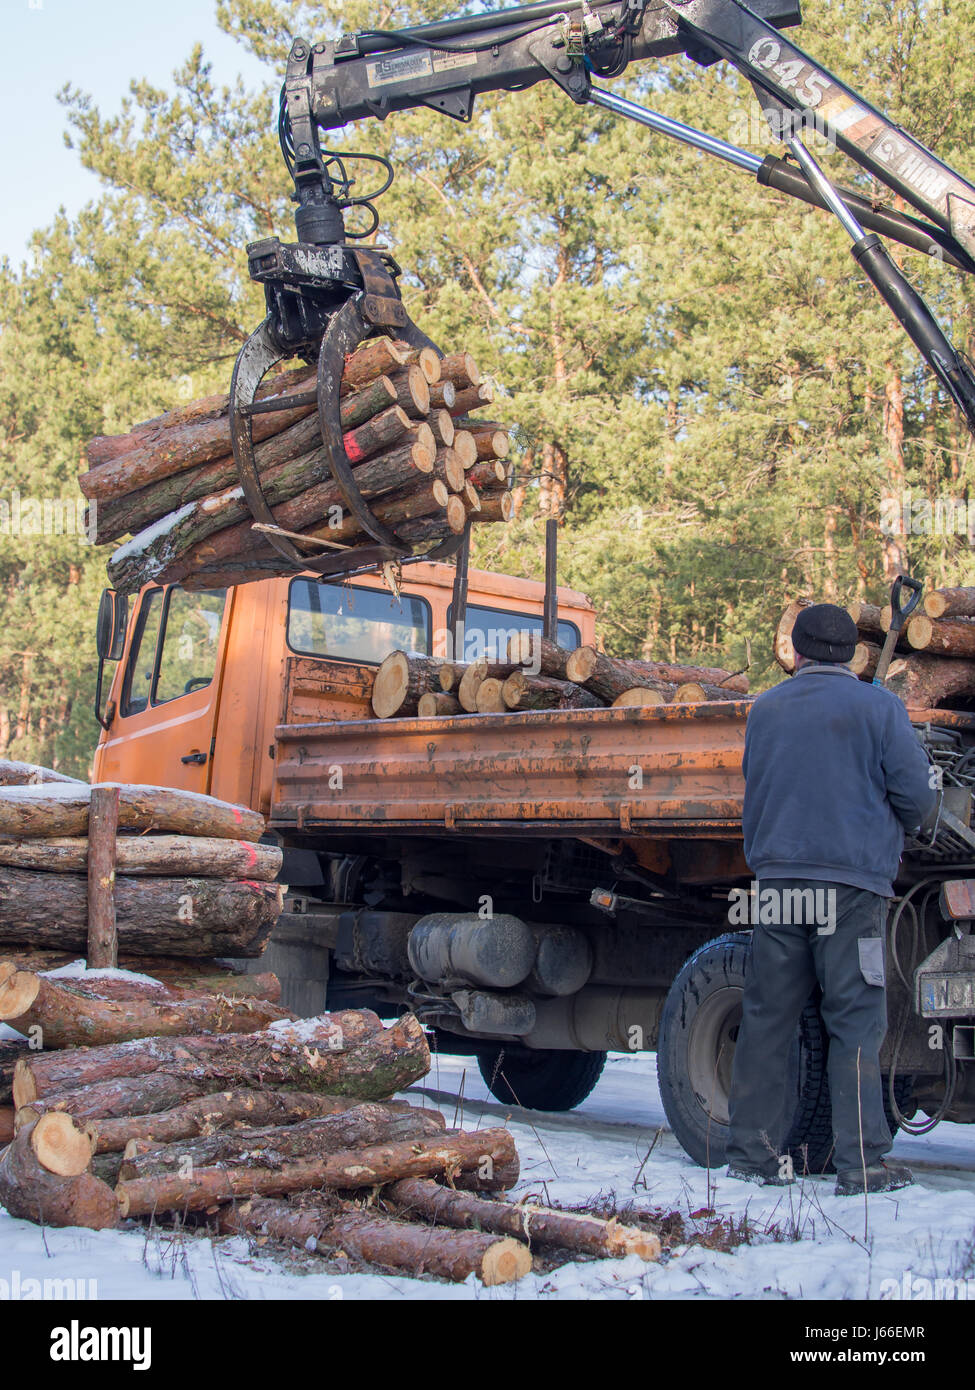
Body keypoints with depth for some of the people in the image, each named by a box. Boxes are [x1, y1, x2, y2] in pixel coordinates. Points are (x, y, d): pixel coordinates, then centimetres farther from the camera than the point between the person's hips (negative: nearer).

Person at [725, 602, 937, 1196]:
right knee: (855, 1023, 0)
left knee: (768, 1016, 8)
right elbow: (917, 793, -4)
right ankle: (862, 1163, 0)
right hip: (852, 882, -4)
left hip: (777, 880, 4)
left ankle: (755, 1152, 13)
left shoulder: (765, 710, 11)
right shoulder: (878, 707, -2)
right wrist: (892, 834, 16)